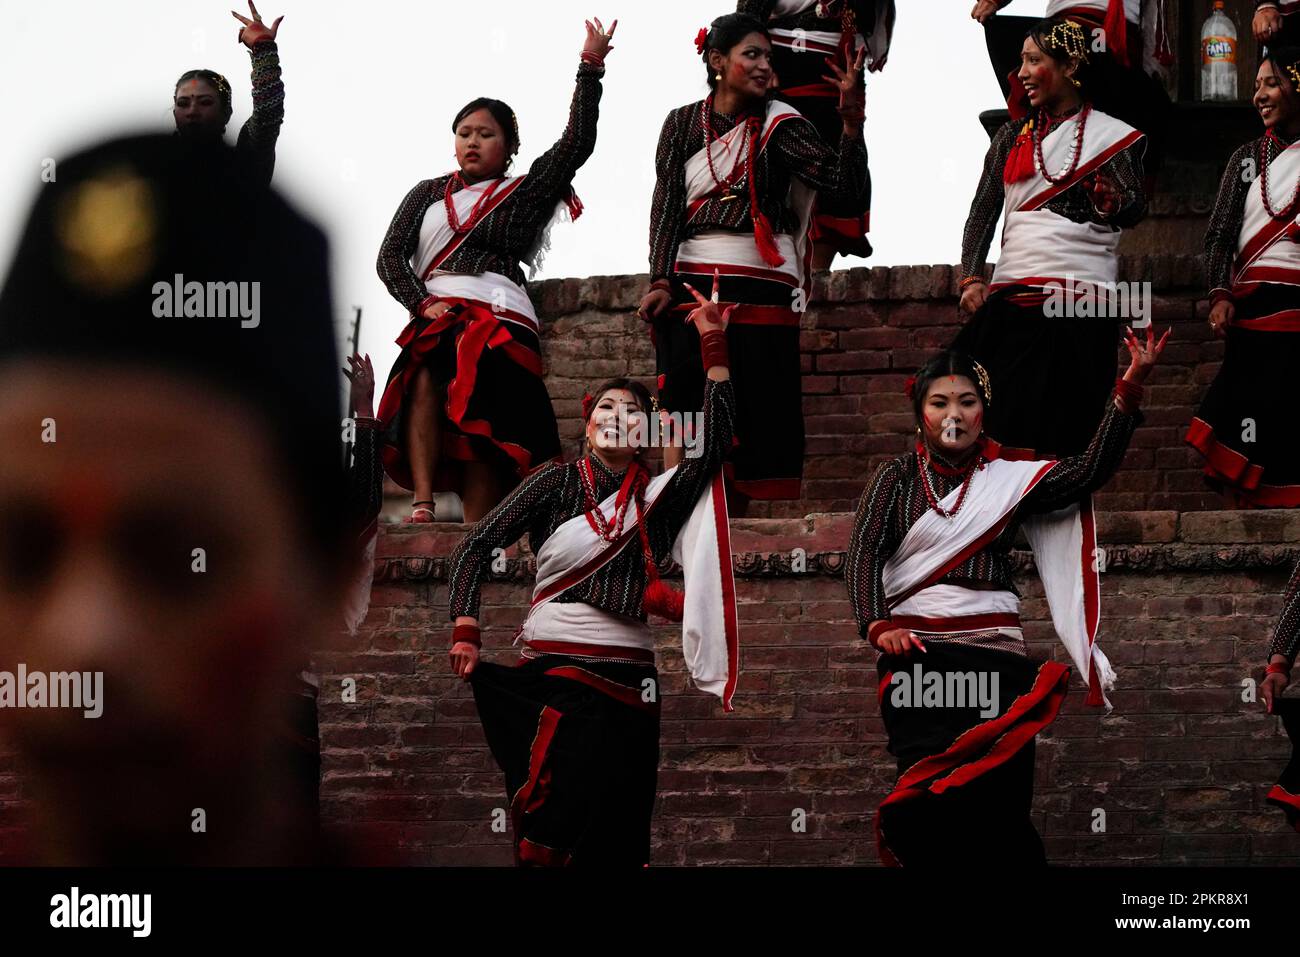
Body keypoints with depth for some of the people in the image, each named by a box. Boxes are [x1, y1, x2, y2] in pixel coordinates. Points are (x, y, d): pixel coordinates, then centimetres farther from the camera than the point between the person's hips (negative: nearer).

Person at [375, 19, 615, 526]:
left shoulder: (525, 194, 17)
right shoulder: (428, 194, 24)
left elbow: (577, 143, 5)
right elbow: (391, 256, 13)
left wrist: (590, 68, -1)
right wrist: (422, 303, -5)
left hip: (500, 321, -2)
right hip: (432, 316, 2)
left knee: (481, 441, -18)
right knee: (425, 376, -31)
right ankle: (422, 504, -35)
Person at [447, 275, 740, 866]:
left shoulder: (657, 499, 9)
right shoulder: (556, 483, 4)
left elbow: (714, 442, -4)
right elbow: (475, 547, 1)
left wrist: (714, 352, -10)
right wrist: (465, 631, -11)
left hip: (626, 680, 3)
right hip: (552, 669, -3)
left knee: (616, 840, 3)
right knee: (548, 837, -10)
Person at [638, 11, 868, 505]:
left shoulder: (780, 125, 4)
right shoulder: (683, 123, 10)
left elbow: (843, 182, -7)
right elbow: (666, 205, 4)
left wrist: (851, 115, -21)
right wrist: (661, 282, -7)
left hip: (761, 286, -1)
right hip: (691, 285, 1)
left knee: (762, 413, -5)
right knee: (685, 407, -8)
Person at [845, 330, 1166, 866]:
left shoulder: (1009, 479, 13)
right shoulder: (896, 479, 12)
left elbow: (1090, 471, 1)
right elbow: (862, 556, 2)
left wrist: (1131, 387, -10)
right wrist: (877, 627, -17)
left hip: (995, 647, 1)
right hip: (916, 650, -1)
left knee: (1001, 799, -10)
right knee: (929, 797, -15)